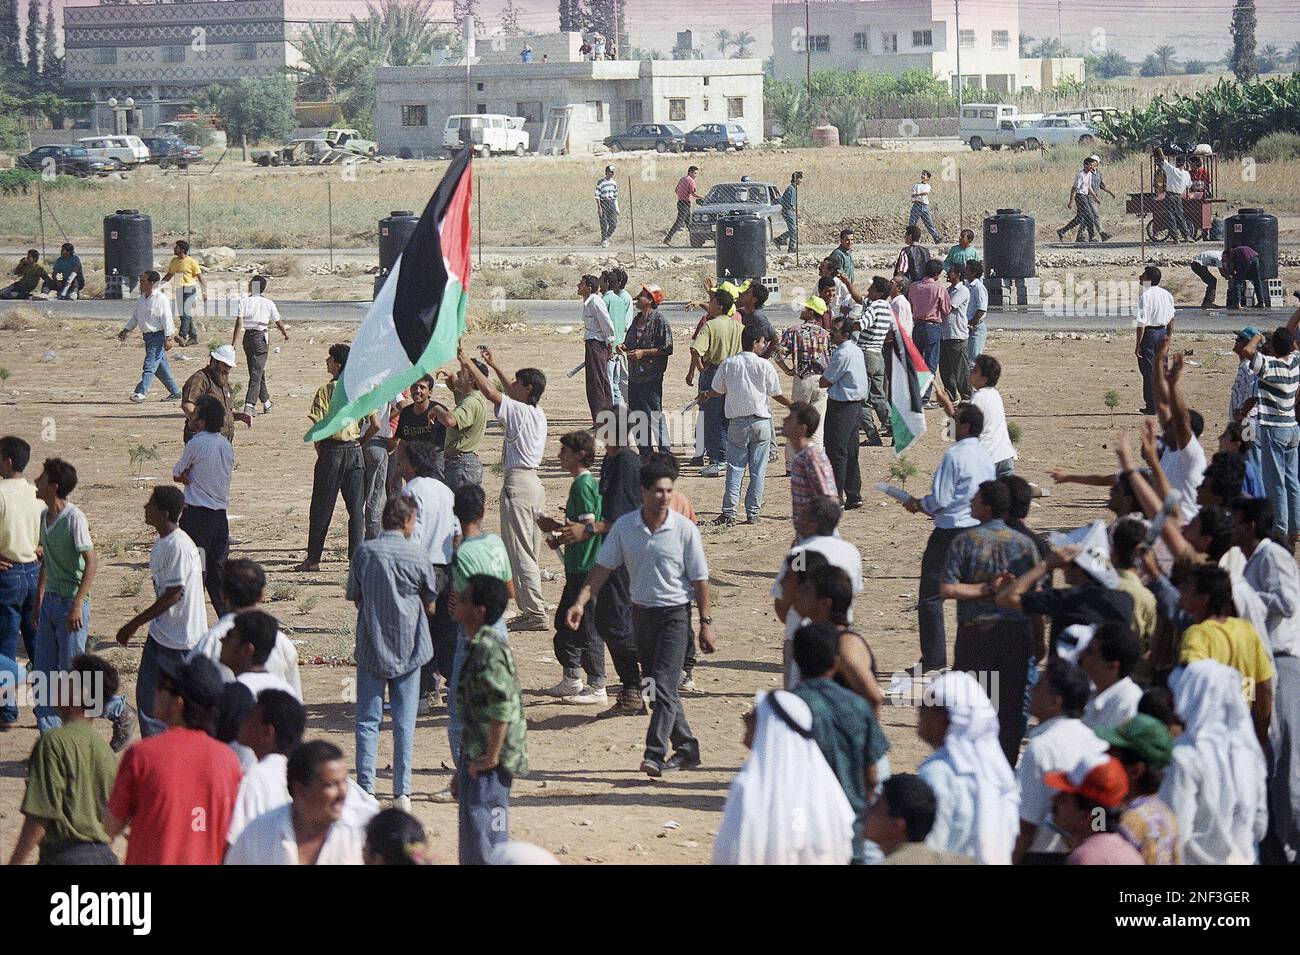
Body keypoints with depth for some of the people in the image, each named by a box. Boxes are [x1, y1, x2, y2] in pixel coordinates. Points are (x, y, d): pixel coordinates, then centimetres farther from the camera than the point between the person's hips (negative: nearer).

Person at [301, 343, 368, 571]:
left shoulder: (326, 390, -10)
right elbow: (375, 425, 0)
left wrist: (319, 451, 0)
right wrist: (359, 443, 13)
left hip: (331, 452, -3)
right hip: (355, 454, 3)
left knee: (321, 509, 5)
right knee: (356, 509, 7)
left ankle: (313, 559, 10)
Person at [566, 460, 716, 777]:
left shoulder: (684, 529, -9)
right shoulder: (624, 527, -2)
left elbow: (699, 579, -4)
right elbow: (603, 567, 1)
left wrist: (706, 623, -4)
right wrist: (581, 602, -12)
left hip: (675, 613, -4)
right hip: (641, 612, 4)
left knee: (664, 685, -14)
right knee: (655, 688, 11)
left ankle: (655, 755, -19)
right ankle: (686, 747, 24)